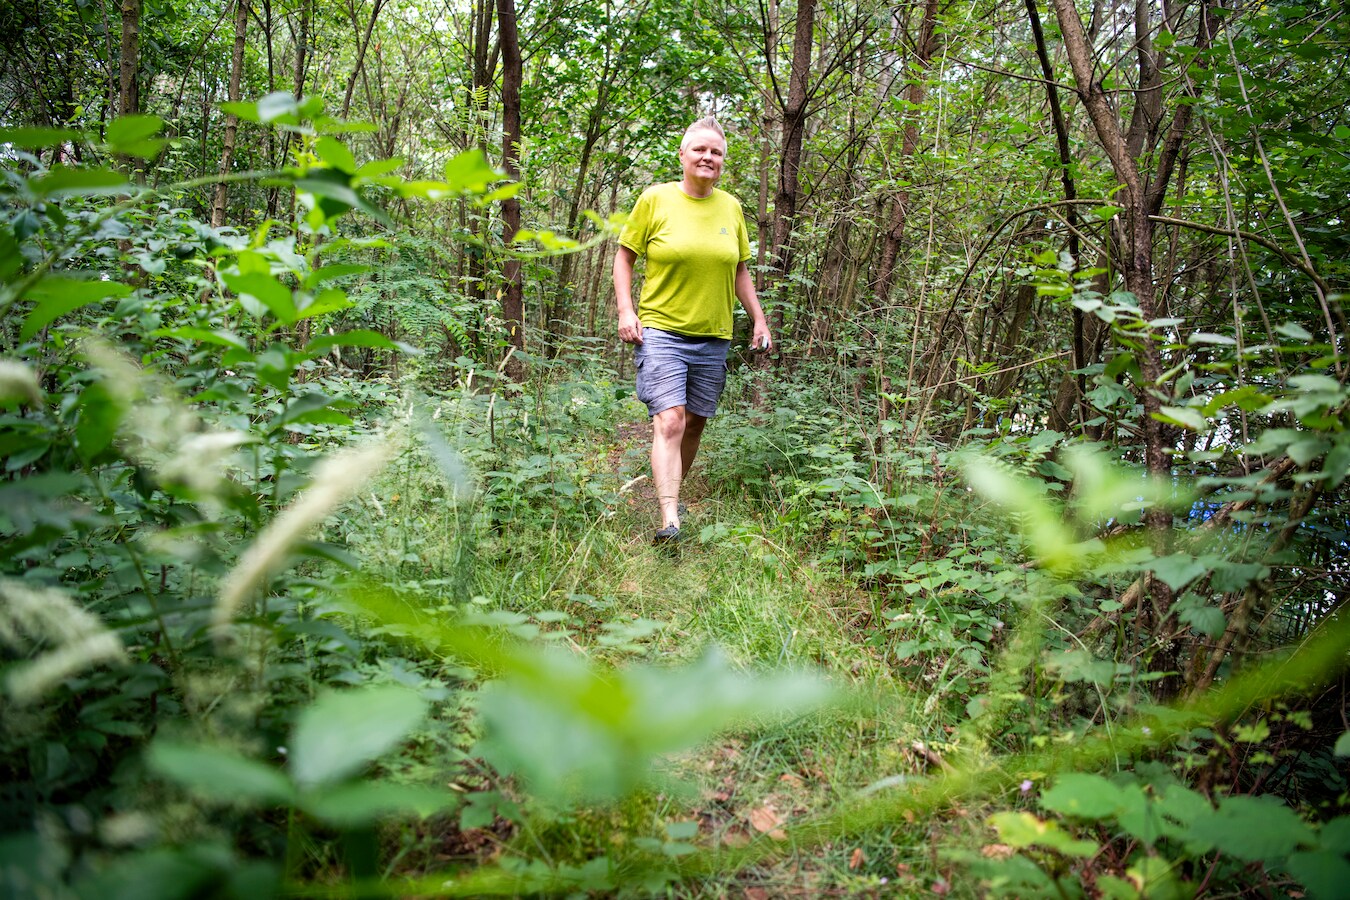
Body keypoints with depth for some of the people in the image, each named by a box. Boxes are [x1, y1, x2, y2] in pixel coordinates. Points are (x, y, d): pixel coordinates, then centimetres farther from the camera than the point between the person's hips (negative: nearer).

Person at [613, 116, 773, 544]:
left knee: (695, 423, 9)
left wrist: (759, 320, 12)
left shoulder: (731, 207, 10)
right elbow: (624, 256, 4)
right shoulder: (655, 199, -1)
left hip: (713, 336, 5)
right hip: (660, 330, -4)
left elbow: (739, 270, 19)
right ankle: (669, 519, -20)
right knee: (669, 420, -16)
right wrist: (626, 310, -8)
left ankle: (671, 496, 27)